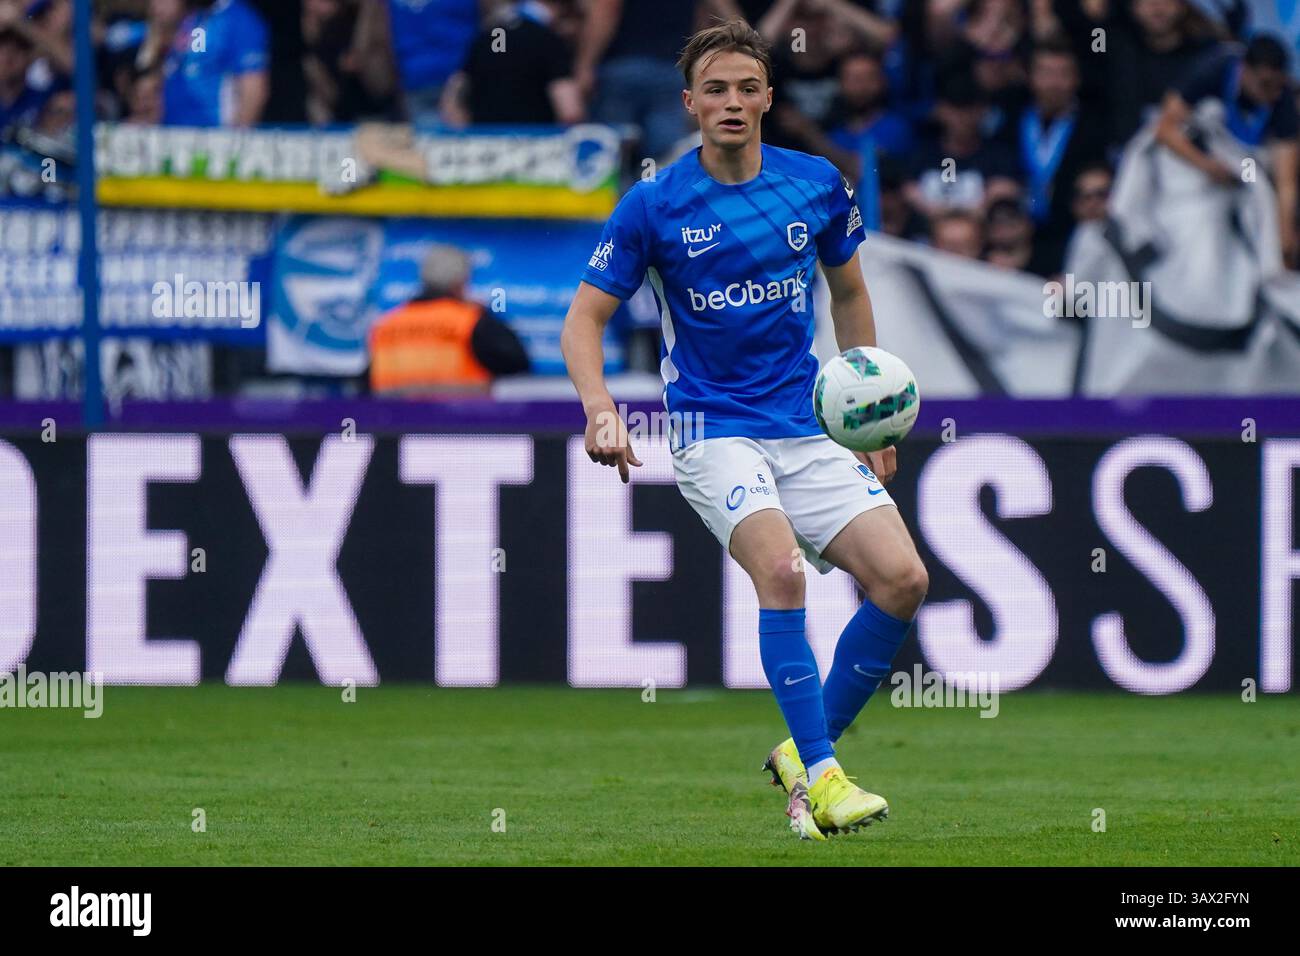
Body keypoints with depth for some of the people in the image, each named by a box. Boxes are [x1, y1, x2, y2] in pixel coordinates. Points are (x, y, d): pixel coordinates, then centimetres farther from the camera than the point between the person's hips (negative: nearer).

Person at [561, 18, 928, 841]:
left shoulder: (817, 185, 3)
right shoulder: (654, 205, -6)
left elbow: (849, 292, 19)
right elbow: (586, 318, -1)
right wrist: (601, 410, -19)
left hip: (809, 427, 4)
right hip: (714, 430, -4)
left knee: (902, 579, -12)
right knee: (780, 567, -29)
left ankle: (805, 754, 5)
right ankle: (819, 774, -26)